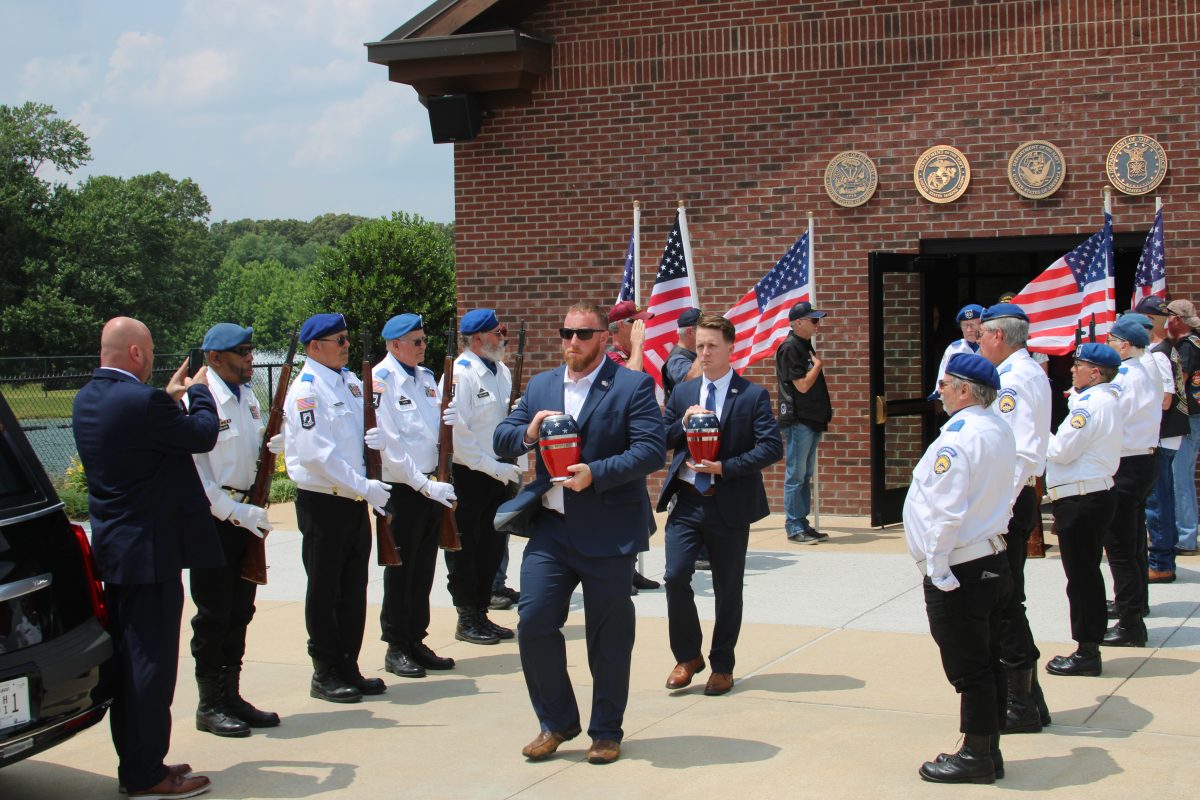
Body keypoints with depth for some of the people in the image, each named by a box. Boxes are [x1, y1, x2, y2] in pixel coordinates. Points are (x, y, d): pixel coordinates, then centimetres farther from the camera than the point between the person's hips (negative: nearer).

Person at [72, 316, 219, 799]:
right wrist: (198, 392, 6)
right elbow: (203, 435, -11)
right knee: (151, 662, -2)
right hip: (151, 550, -9)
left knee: (127, 661, 15)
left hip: (113, 548, 10)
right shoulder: (140, 401, -22)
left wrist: (170, 397, 19)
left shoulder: (86, 399, 6)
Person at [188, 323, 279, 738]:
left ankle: (231, 695, 23)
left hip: (244, 513, 8)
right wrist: (233, 512, -20)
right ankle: (210, 705, 9)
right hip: (212, 516, -8)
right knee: (214, 614, -1)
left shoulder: (248, 396, 11)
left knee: (239, 610, 13)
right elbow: (194, 470, -18)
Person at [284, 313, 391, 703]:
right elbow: (317, 454, -21)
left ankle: (348, 668, 22)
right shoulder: (306, 390, -14)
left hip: (355, 501, 7)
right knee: (324, 591, 3)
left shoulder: (351, 382, 11)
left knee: (354, 589, 12)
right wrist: (363, 487, -20)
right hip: (322, 503, -7)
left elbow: (367, 429, 22)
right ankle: (325, 674, 12)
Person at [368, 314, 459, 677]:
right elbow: (390, 443, -17)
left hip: (431, 487, 7)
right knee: (401, 569, 1)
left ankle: (416, 641, 22)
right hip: (401, 489, -7)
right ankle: (397, 648, 11)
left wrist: (449, 418, -6)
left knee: (423, 568, 12)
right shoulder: (380, 381, -12)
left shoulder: (426, 377, 12)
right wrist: (423, 484, -19)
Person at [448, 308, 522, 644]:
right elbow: (457, 432, -20)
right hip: (467, 475, -7)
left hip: (497, 474, 8)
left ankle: (481, 614, 24)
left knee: (491, 547, 13)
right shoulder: (461, 374, -15)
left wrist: (511, 465, 4)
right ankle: (467, 620, 13)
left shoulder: (502, 371, 10)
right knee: (465, 550, 3)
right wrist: (495, 467, -17)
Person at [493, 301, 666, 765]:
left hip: (608, 532, -4)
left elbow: (652, 450, -13)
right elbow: (502, 439, 12)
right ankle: (556, 722, 15)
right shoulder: (540, 386, 12)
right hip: (550, 527, 4)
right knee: (533, 622, -4)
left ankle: (606, 732, 22)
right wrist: (527, 432, -11)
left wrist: (596, 474, -23)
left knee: (608, 637, 6)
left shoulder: (633, 386, -4)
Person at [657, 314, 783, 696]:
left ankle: (722, 667, 21)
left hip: (730, 505, -3)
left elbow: (772, 448, -11)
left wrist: (724, 467, -19)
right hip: (687, 502, 3)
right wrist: (683, 424, -8)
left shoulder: (753, 396, -3)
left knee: (727, 590, 6)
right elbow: (660, 441, 12)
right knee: (675, 577, -10)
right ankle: (688, 657, 10)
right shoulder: (682, 392, 10)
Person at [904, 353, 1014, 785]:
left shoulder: (957, 438, -20)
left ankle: (976, 756, 10)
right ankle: (988, 752, 22)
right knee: (987, 662, 14)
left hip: (960, 569, -9)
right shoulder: (1001, 430, 7)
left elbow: (945, 511, -22)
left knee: (969, 668, 1)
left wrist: (937, 568, -16)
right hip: (993, 560, 9)